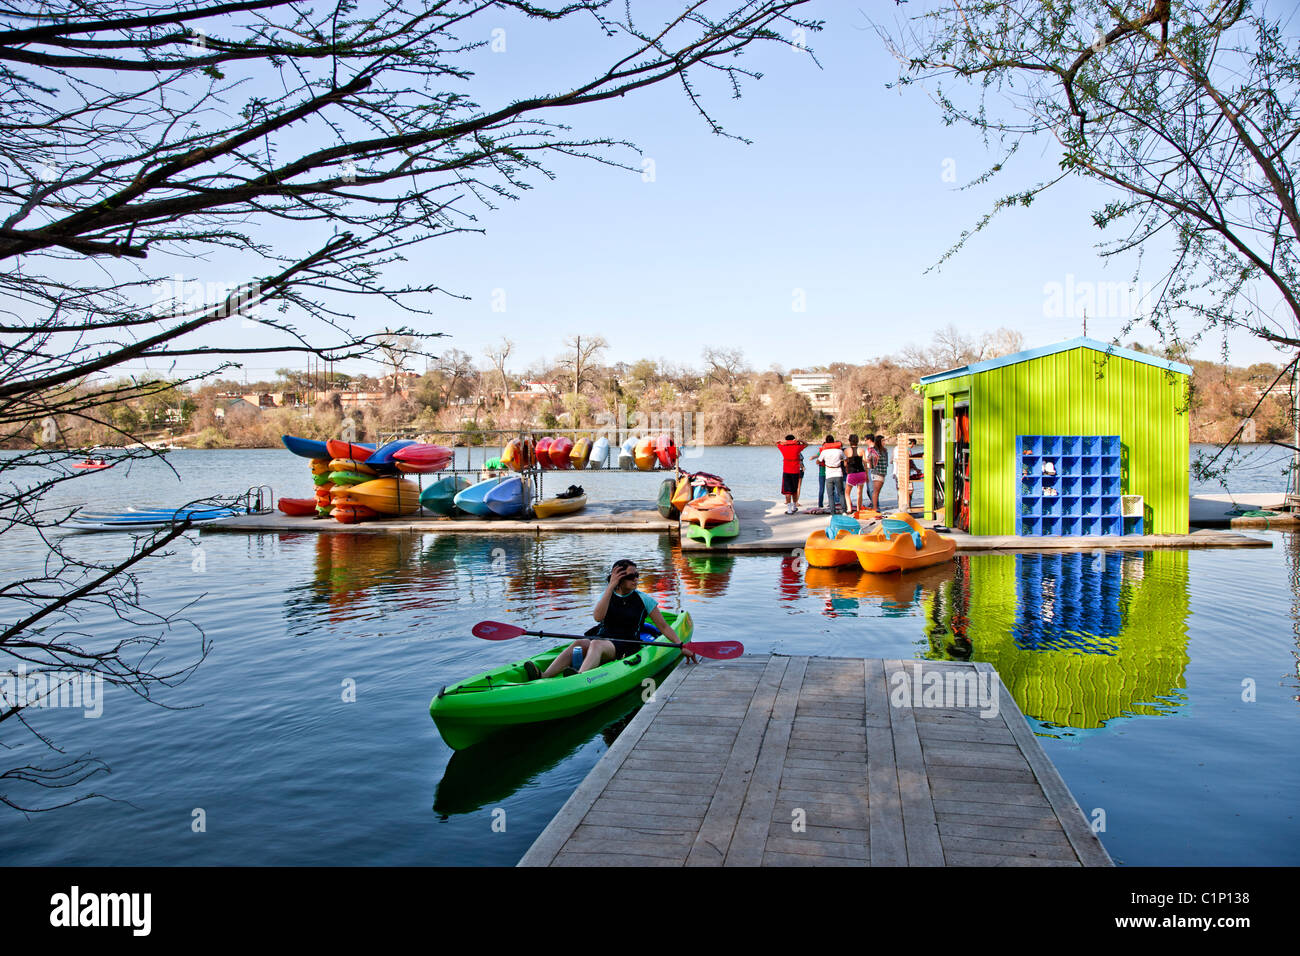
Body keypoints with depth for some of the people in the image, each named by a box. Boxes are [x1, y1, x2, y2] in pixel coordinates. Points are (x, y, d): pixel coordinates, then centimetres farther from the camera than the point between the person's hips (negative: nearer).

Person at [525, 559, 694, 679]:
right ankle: (544, 676, -53)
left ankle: (580, 677, -69)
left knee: (596, 644, -36)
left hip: (626, 647, -3)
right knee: (580, 643, -31)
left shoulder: (643, 599, 6)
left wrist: (681, 646, -3)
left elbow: (664, 627, 9)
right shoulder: (607, 595, 12)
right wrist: (611, 587, -11)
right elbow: (598, 617, -9)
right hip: (601, 638, 3)